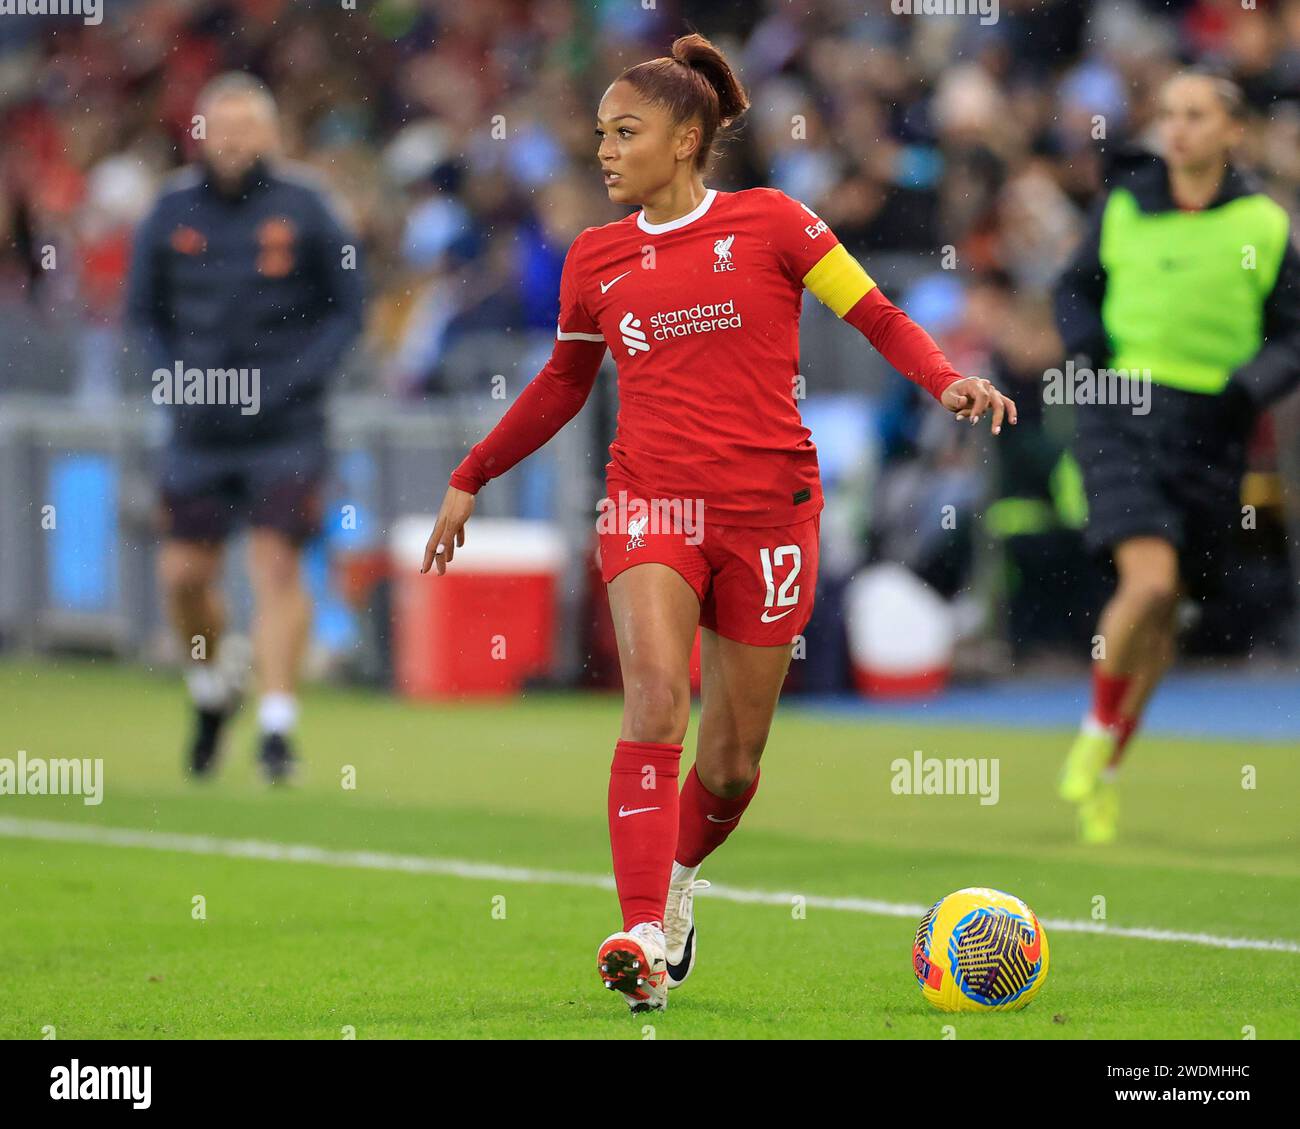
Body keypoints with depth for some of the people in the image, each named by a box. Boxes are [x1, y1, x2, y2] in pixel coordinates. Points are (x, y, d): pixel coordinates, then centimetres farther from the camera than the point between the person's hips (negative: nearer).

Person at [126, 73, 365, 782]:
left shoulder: (301, 206, -3)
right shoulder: (172, 210, 3)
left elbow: (346, 309, 2)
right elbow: (143, 309, 13)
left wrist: (297, 378, -9)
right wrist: (175, 381, -1)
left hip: (285, 425, -3)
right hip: (200, 428, 3)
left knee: (277, 565, -12)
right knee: (183, 574, 5)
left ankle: (277, 724, -10)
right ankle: (210, 693, 31)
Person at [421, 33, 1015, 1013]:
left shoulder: (769, 223, 1)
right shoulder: (596, 259, 10)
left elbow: (878, 316, 3)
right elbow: (563, 385, 24)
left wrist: (946, 381, -15)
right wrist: (471, 480, 25)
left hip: (767, 508, -1)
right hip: (650, 501, 1)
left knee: (732, 762, 4)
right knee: (656, 701, -23)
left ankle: (678, 879, 35)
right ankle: (644, 940, -28)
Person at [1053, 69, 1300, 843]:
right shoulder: (1123, 206, 5)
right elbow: (1075, 288, 19)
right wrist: (1086, 341, -1)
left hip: (1209, 430, 1)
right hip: (1123, 411, -1)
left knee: (1165, 612, 8)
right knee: (1149, 581, -21)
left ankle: (1105, 775, 28)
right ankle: (1098, 731, 3)